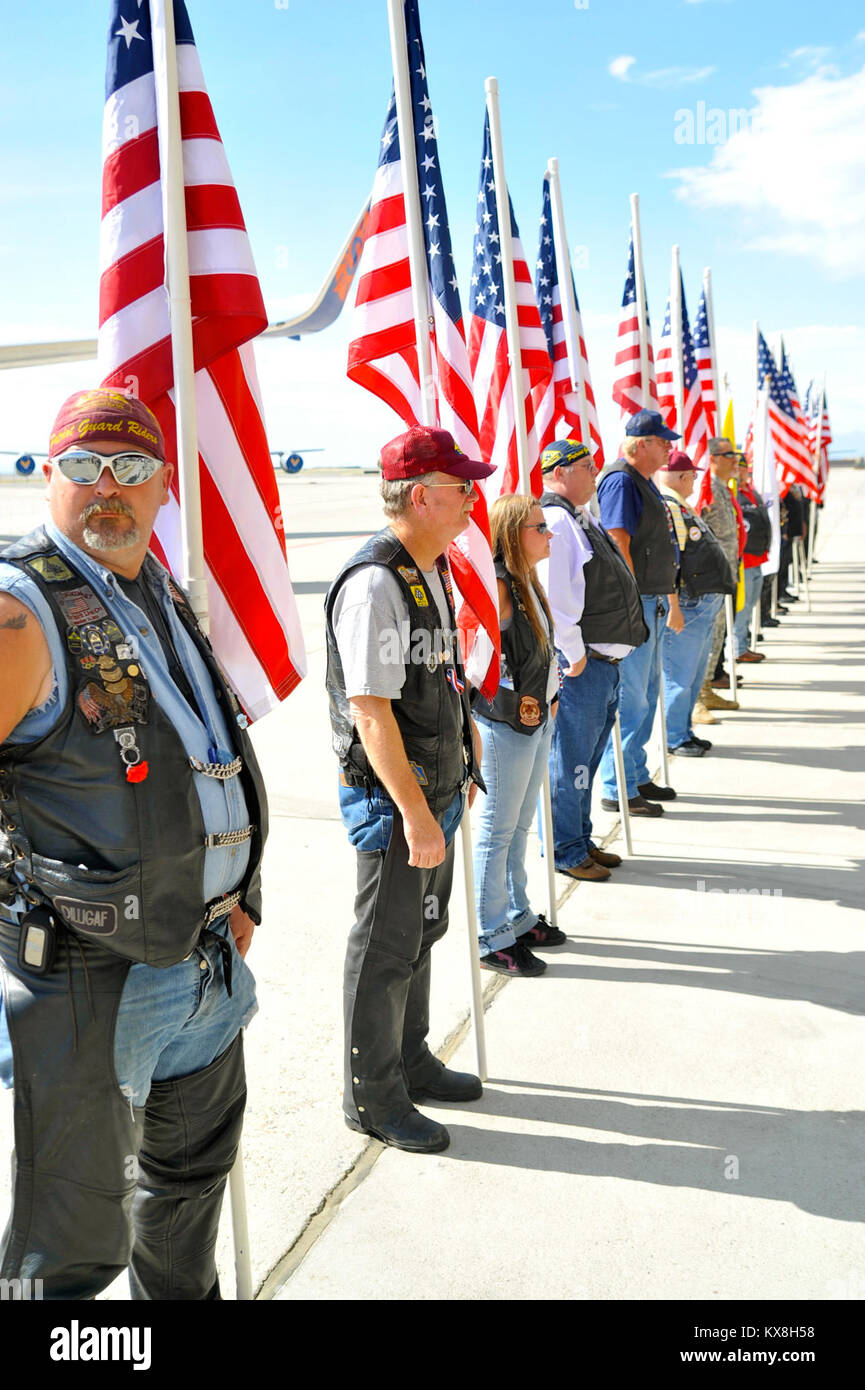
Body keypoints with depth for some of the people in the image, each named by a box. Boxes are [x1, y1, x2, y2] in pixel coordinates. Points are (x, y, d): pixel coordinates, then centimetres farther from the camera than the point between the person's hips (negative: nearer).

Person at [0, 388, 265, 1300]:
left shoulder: (170, 599, 8)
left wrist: (236, 896, 17)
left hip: (206, 954, 8)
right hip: (89, 979, -8)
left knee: (192, 1172, 28)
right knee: (78, 1247, 10)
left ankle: (184, 1294, 52)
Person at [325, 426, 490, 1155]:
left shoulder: (433, 569, 9)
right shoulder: (373, 583, -23)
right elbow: (371, 712, -26)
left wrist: (466, 754, 22)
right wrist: (415, 815, -25)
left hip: (436, 787, 10)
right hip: (394, 797, -10)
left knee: (423, 931, 22)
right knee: (386, 947, 5)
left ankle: (411, 1060, 40)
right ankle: (372, 1096, 23)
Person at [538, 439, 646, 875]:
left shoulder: (584, 519, 16)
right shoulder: (555, 521, -17)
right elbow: (556, 598, -24)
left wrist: (607, 655, 18)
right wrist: (575, 655, -17)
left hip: (606, 661, 10)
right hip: (580, 665, -10)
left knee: (586, 759, 19)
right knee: (571, 761, 1)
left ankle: (582, 841, 32)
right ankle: (566, 852, 14)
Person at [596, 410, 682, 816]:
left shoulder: (644, 482, 18)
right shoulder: (621, 480, -13)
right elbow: (618, 545, -21)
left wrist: (669, 600, 23)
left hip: (651, 603, 11)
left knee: (646, 692, 17)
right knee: (630, 698, -7)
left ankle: (637, 776, 28)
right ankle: (618, 790, 1)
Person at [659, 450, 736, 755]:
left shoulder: (683, 507, 19)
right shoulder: (666, 508, -14)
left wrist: (724, 582, 22)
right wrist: (673, 606, -23)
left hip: (705, 604, 11)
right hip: (688, 605, -11)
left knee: (693, 676, 17)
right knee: (680, 677, -2)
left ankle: (684, 732, 26)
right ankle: (675, 739, 8)